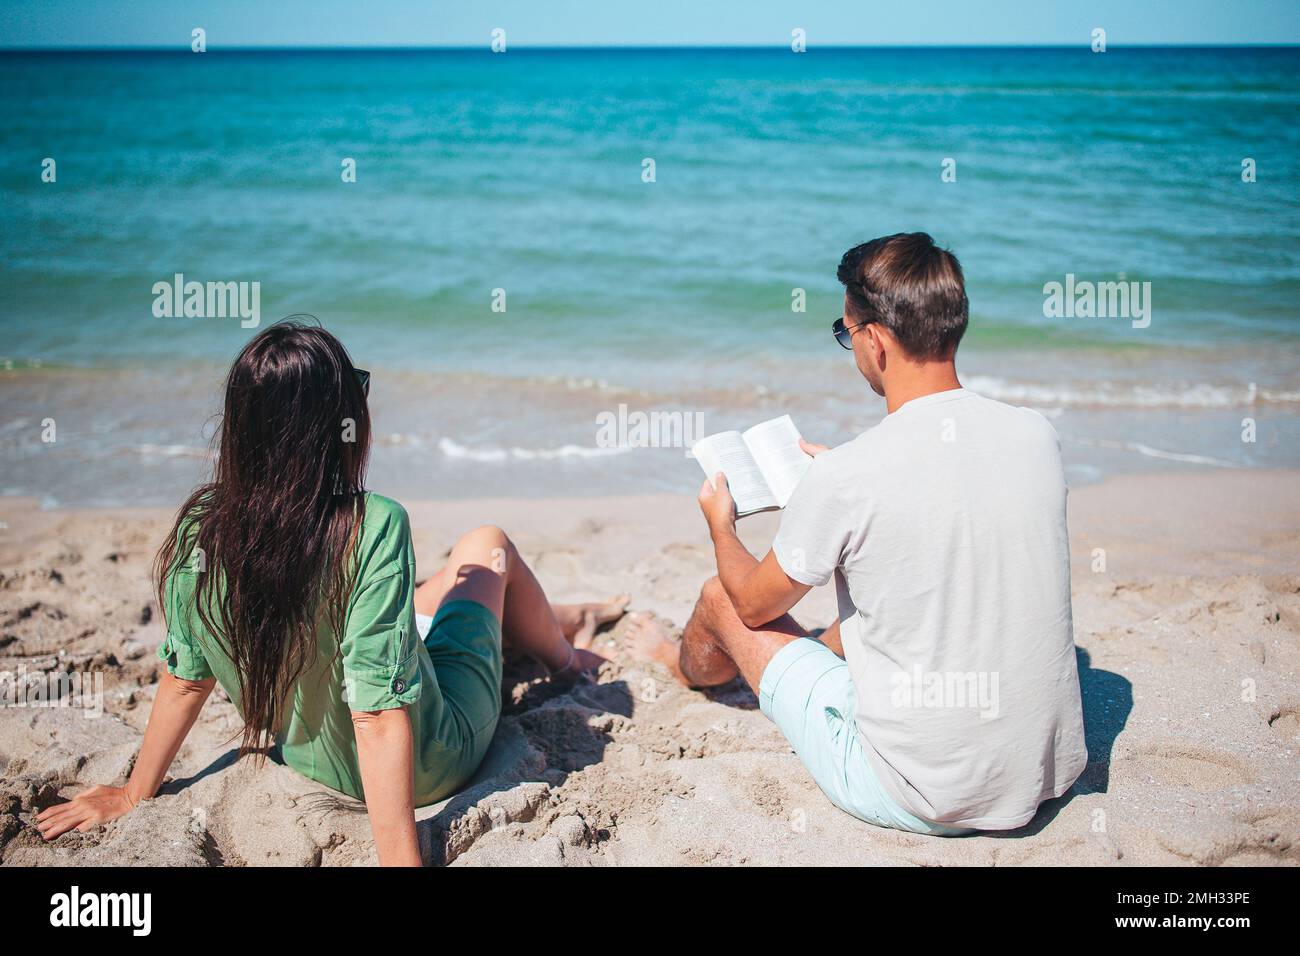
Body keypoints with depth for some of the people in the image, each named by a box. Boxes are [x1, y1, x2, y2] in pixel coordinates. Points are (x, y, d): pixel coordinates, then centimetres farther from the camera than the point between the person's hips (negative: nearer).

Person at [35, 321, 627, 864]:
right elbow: (380, 717, -35)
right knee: (488, 548, 19)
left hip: (315, 766, 5)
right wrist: (400, 857, -29)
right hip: (425, 767, -5)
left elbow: (185, 679, -8)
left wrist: (134, 795, 7)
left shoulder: (200, 532, -19)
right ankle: (565, 658, 50)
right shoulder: (373, 529, -35)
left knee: (451, 579, 31)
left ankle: (563, 619, 64)